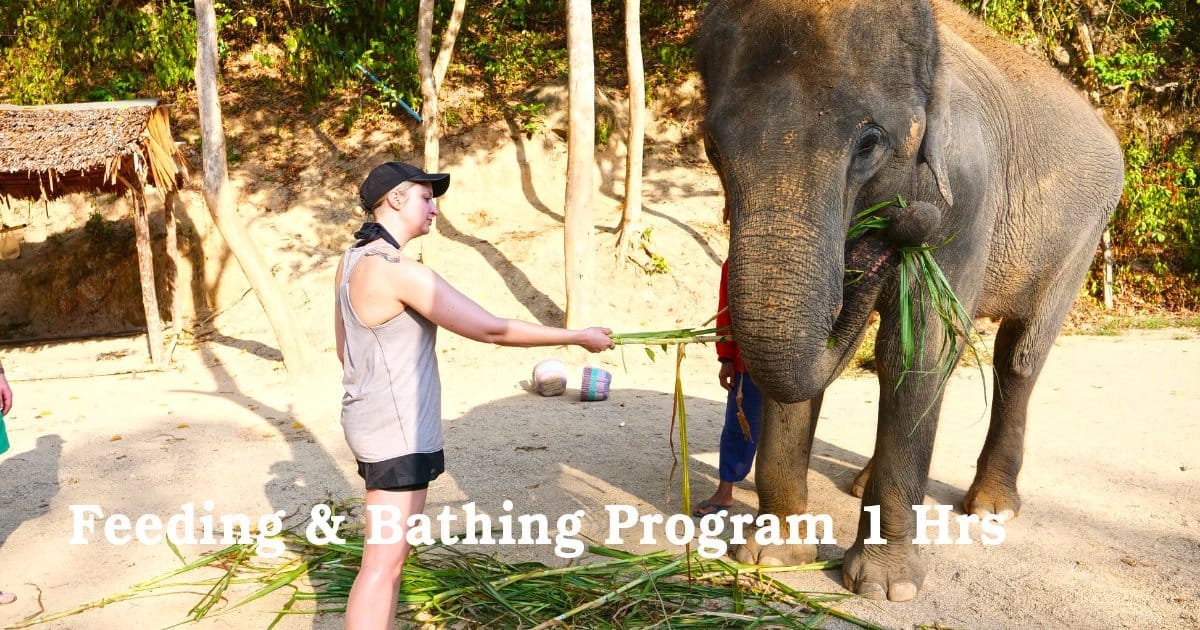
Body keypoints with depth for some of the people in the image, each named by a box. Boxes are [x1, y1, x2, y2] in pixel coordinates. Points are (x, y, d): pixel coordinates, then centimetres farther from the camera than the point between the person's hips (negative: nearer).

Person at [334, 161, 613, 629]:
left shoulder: (353, 261, 8)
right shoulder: (399, 270, -21)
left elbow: (344, 345, 18)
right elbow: (491, 330, -21)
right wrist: (578, 337, -13)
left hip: (376, 421, 10)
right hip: (398, 431, -10)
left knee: (389, 554, 18)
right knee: (384, 564, -4)